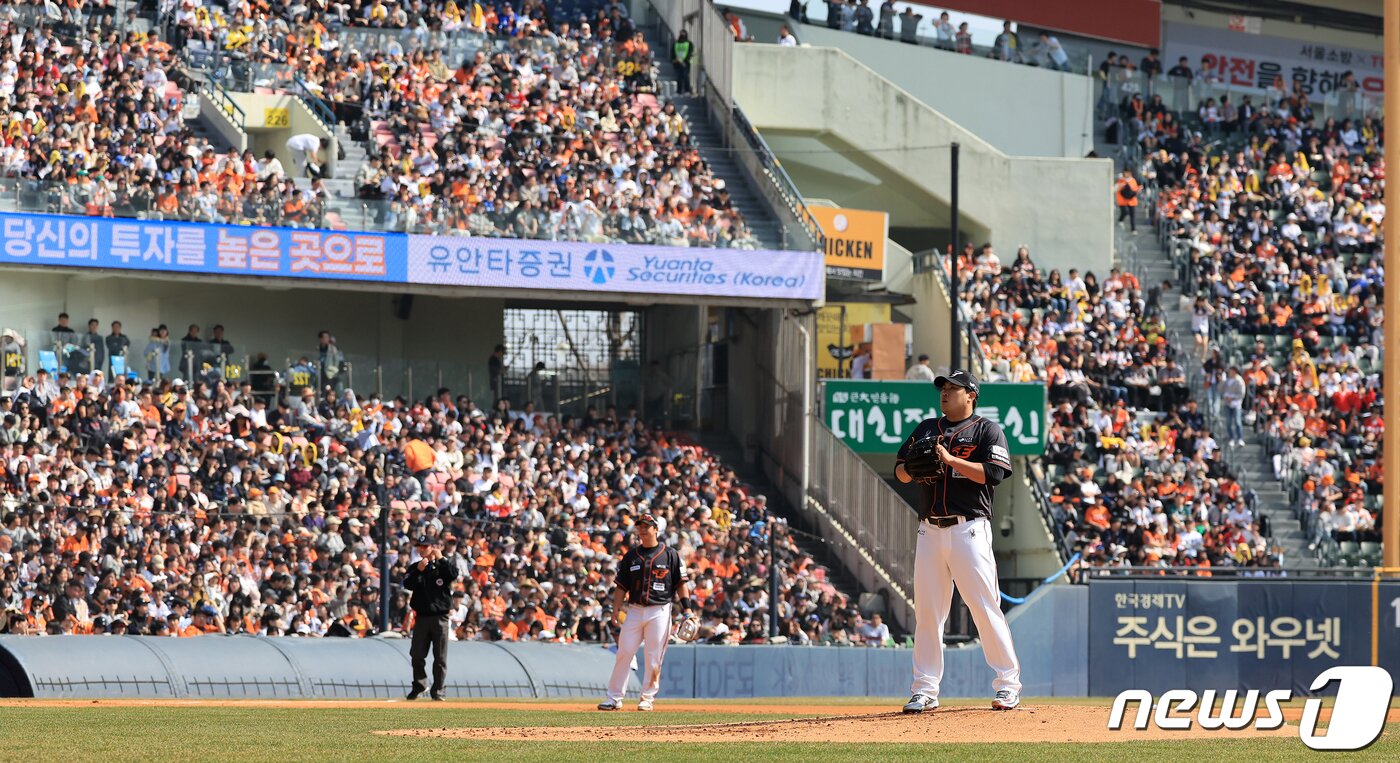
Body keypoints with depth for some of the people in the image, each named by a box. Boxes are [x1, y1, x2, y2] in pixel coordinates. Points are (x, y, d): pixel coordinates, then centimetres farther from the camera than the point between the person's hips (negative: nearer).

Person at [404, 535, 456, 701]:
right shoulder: (414, 567, 10)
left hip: (440, 617, -2)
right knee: (417, 654, 1)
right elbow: (408, 584, -6)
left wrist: (440, 559, -17)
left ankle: (438, 690, 5)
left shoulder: (442, 566, 4)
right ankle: (420, 685, 16)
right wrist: (419, 570, -18)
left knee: (440, 656, 0)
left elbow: (454, 574, -16)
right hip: (421, 617, 2)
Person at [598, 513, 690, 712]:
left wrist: (686, 607, -9)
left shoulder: (670, 555, 3)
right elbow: (621, 586, 12)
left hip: (659, 611, -3)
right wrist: (616, 610, 2)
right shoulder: (631, 556, 11)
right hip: (634, 611, 3)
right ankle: (614, 698, 2)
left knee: (654, 658, -2)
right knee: (624, 653, -2)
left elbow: (682, 583, 1)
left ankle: (647, 698, 8)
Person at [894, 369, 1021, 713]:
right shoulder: (926, 429, 20)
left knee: (985, 606, -7)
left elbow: (993, 473, -10)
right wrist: (912, 469, -4)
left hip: (969, 528, -5)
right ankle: (925, 690, 7)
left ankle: (1008, 684, -1)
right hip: (929, 531, 5)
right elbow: (900, 471, 19)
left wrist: (950, 460, -15)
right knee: (927, 611, 3)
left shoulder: (987, 430, 4)